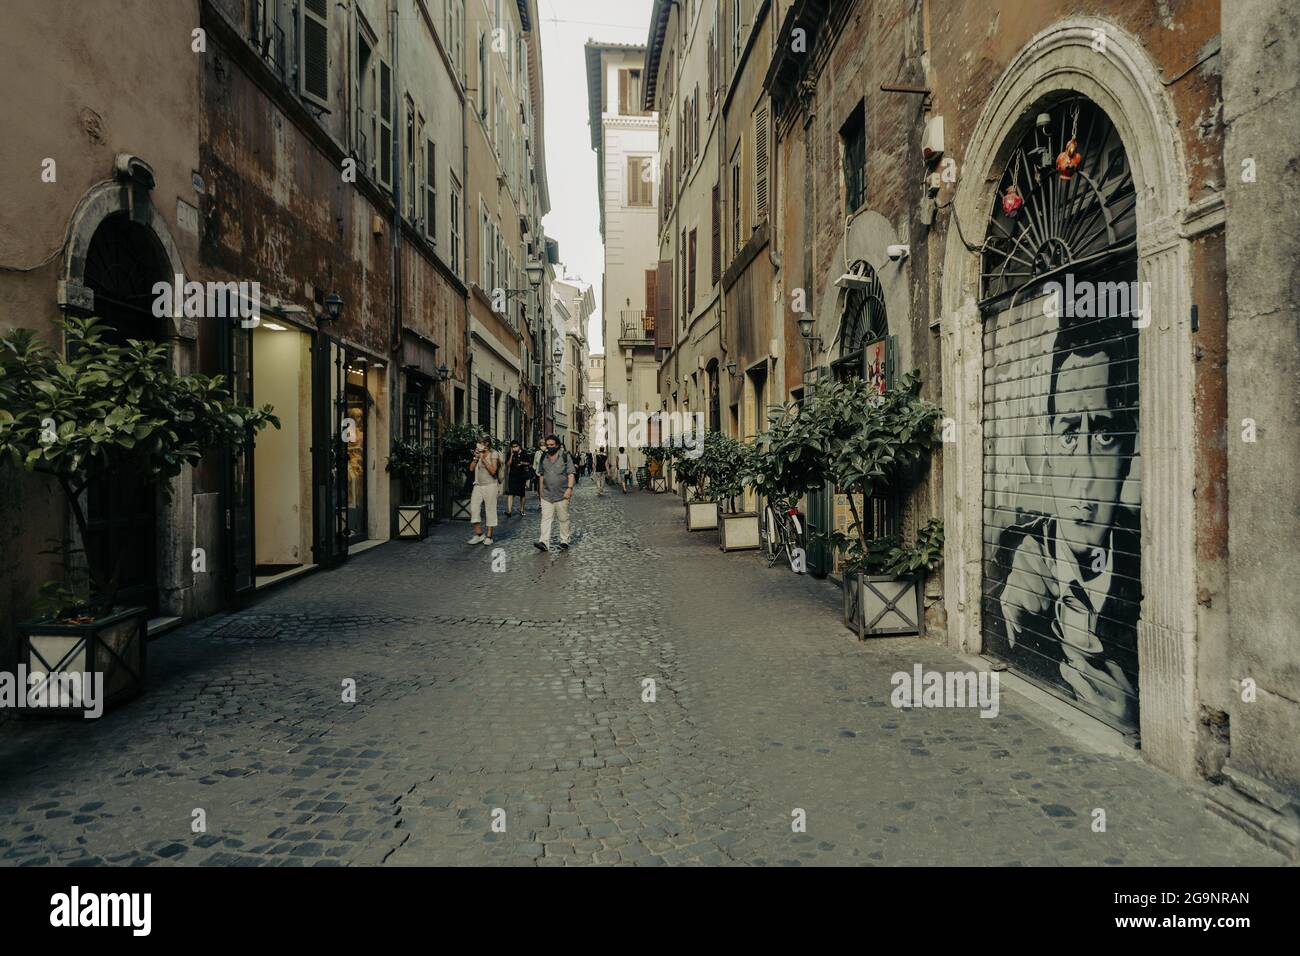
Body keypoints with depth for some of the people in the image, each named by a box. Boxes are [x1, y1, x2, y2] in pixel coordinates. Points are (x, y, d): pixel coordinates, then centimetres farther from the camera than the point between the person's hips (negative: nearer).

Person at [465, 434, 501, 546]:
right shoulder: (478, 453, 12)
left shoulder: (493, 454, -5)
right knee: (473, 509, -4)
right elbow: (471, 469, 7)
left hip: (489, 485, -5)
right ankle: (479, 534, 5)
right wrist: (475, 457, -4)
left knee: (490, 511, 0)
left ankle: (489, 536, 7)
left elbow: (493, 471, -15)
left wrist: (483, 459, -17)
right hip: (478, 485, 5)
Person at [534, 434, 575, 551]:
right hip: (546, 494, 3)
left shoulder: (565, 456, -3)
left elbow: (570, 474, -5)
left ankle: (564, 541, 17)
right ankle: (544, 542, -10)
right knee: (546, 518, -5)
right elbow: (541, 475, 17)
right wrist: (541, 489, 14)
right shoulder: (544, 457, 10)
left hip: (562, 494, -3)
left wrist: (569, 488, -15)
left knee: (563, 518, 6)